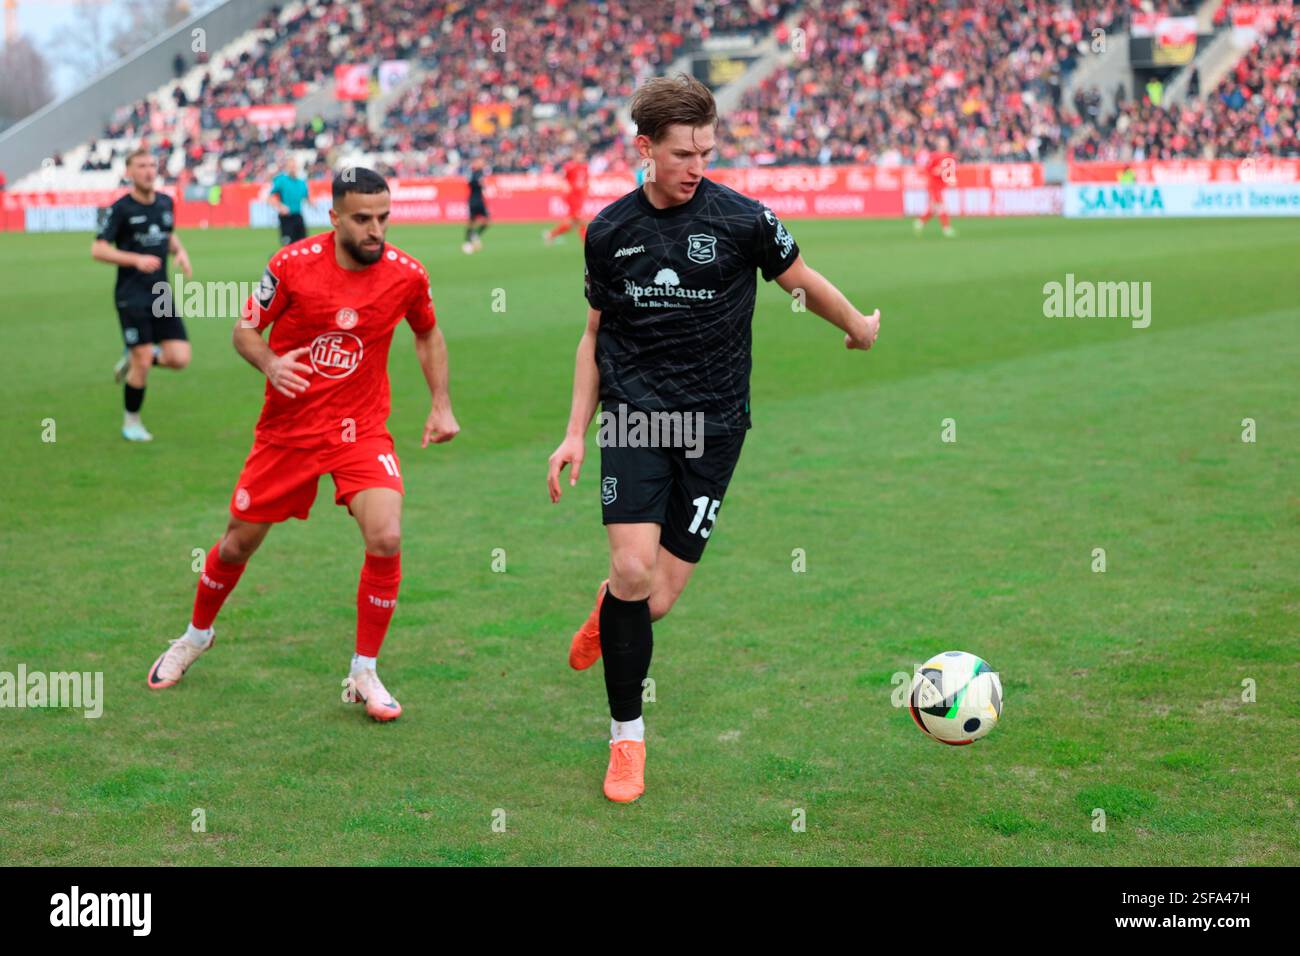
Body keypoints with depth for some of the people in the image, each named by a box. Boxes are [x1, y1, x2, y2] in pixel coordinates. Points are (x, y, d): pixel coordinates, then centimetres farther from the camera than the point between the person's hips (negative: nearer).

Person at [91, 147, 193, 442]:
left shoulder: (165, 202, 8)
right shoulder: (120, 209, -9)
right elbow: (97, 250, -12)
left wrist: (180, 251, 4)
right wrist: (137, 259, -23)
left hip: (161, 293, 5)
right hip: (132, 296, -5)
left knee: (180, 359, -5)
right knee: (143, 362, -7)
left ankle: (131, 360, 24)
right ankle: (131, 422, 15)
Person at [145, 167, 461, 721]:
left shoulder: (407, 274, -9)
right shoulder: (293, 264, -13)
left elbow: (427, 333, 12)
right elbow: (245, 330, -2)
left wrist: (441, 404, 7)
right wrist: (270, 364, -23)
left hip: (361, 431, 0)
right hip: (287, 429, 0)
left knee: (386, 539, -22)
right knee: (238, 544, 11)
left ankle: (364, 675, -3)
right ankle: (196, 636, 43)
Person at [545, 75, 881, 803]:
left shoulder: (743, 218, -4)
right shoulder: (609, 230, 4)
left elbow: (804, 283, 13)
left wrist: (859, 326, 26)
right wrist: (576, 433, 10)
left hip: (712, 425, -1)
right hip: (634, 416, 1)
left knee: (657, 600, -4)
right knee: (634, 570, -16)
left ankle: (609, 616, 36)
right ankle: (627, 735, 4)